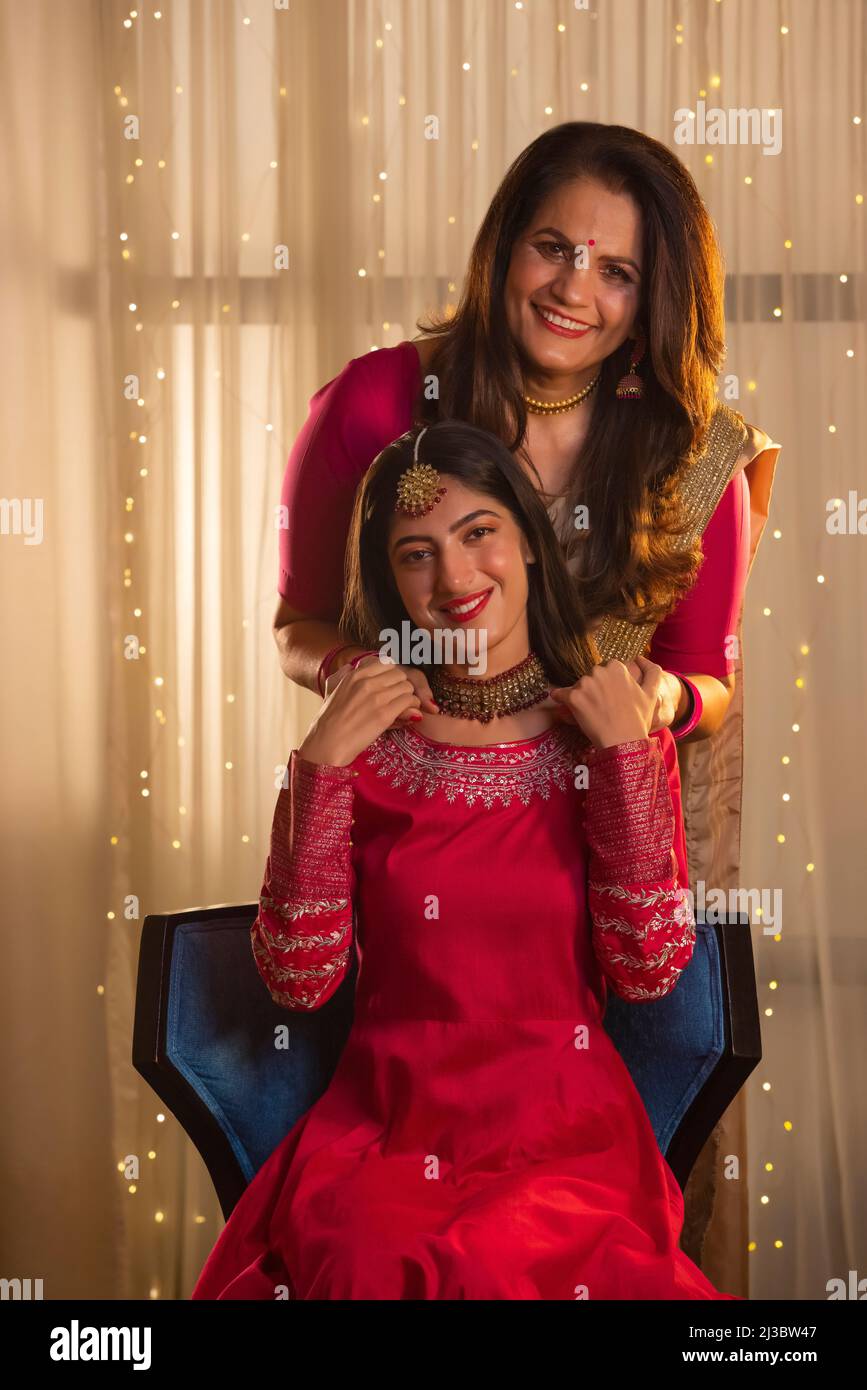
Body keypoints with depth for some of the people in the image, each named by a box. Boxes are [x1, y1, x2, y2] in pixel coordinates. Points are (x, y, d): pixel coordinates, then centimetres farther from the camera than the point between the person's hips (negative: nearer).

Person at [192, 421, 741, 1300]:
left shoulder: (616, 735, 4)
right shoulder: (360, 744, 4)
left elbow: (650, 970, -5)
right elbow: (298, 981, -4)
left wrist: (626, 756, -10)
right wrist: (321, 770, -12)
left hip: (565, 1136, -1)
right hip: (383, 1129, 1)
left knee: (496, 1265, -30)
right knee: (365, 1261, -29)